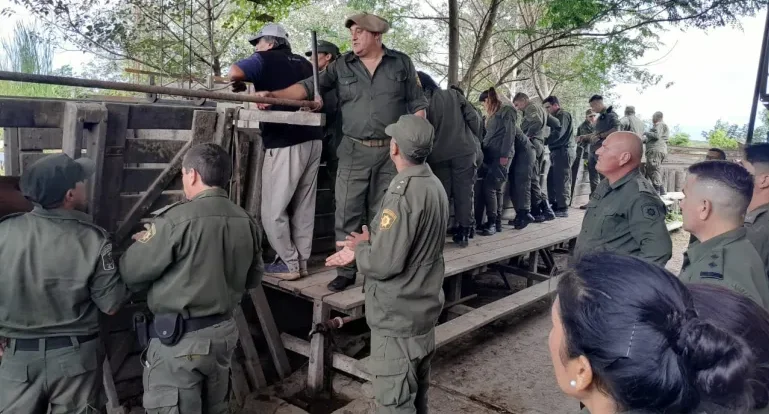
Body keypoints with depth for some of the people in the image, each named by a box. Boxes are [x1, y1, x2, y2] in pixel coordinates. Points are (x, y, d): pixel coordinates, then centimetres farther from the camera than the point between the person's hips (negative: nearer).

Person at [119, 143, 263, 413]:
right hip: (225, 332, 7)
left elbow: (131, 272, -11)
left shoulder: (176, 219, -19)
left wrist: (143, 244, 9)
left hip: (179, 339, -6)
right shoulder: (247, 222, 0)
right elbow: (253, 279, 11)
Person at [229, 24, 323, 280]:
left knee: (273, 210, 4)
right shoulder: (304, 64, 20)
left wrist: (242, 84, 7)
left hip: (286, 143, -7)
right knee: (303, 207, 13)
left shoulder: (265, 60, 2)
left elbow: (235, 72, -13)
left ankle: (289, 264, 9)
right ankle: (301, 261, 20)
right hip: (313, 139, 7)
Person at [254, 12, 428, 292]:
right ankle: (346, 271, 12)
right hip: (354, 152, 1)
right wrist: (274, 95, -18)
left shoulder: (401, 63, 4)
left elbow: (417, 104, 6)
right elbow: (308, 87, -4)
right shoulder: (341, 66, 5)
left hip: (392, 152, -1)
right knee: (347, 215, 0)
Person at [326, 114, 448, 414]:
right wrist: (365, 246, 4)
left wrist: (361, 247, -8)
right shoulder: (434, 185, 6)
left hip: (398, 319, -10)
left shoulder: (403, 194, -24)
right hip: (422, 310, 10)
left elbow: (384, 263, -27)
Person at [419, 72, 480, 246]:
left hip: (438, 155, -1)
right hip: (463, 151, 1)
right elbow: (473, 117, 3)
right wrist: (473, 138, 16)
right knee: (464, 192, 6)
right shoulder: (453, 94, 4)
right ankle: (463, 233, 8)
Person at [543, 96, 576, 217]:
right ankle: (555, 205, 16)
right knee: (552, 180, 10)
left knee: (562, 180, -9)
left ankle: (563, 208, -8)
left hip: (563, 151, -10)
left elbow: (557, 134, -19)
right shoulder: (557, 117, 24)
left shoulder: (563, 115, -8)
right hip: (559, 151, 10)